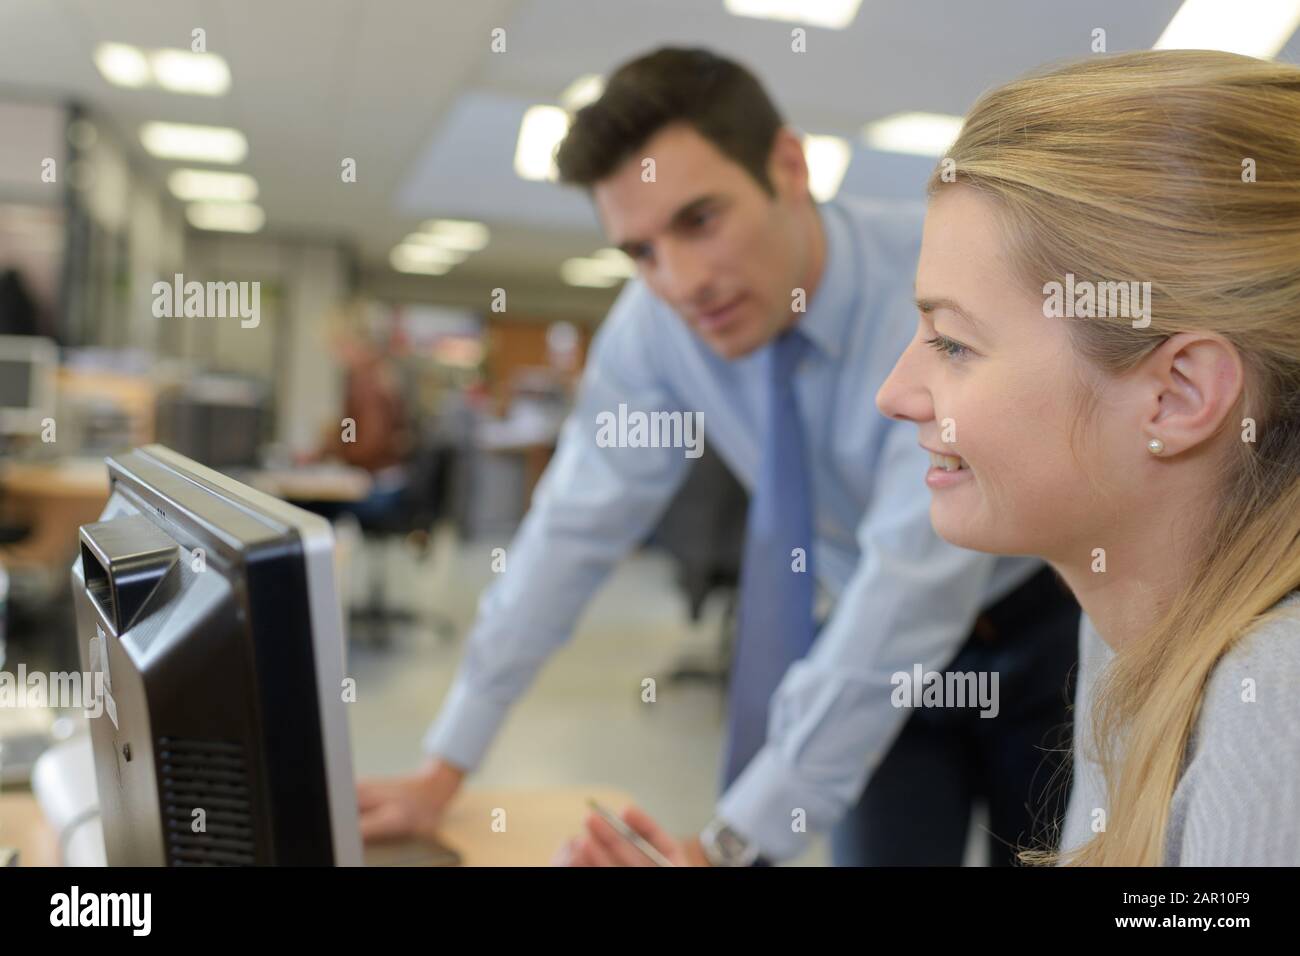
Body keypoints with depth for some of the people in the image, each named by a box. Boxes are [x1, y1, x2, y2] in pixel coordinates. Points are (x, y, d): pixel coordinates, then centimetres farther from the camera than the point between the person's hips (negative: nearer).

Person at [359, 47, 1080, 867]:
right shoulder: (655, 322, -19)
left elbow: (917, 582, -39)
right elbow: (577, 529, -15)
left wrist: (729, 844, -40)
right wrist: (444, 771, -13)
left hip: (1035, 635, -2)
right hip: (869, 641, 2)